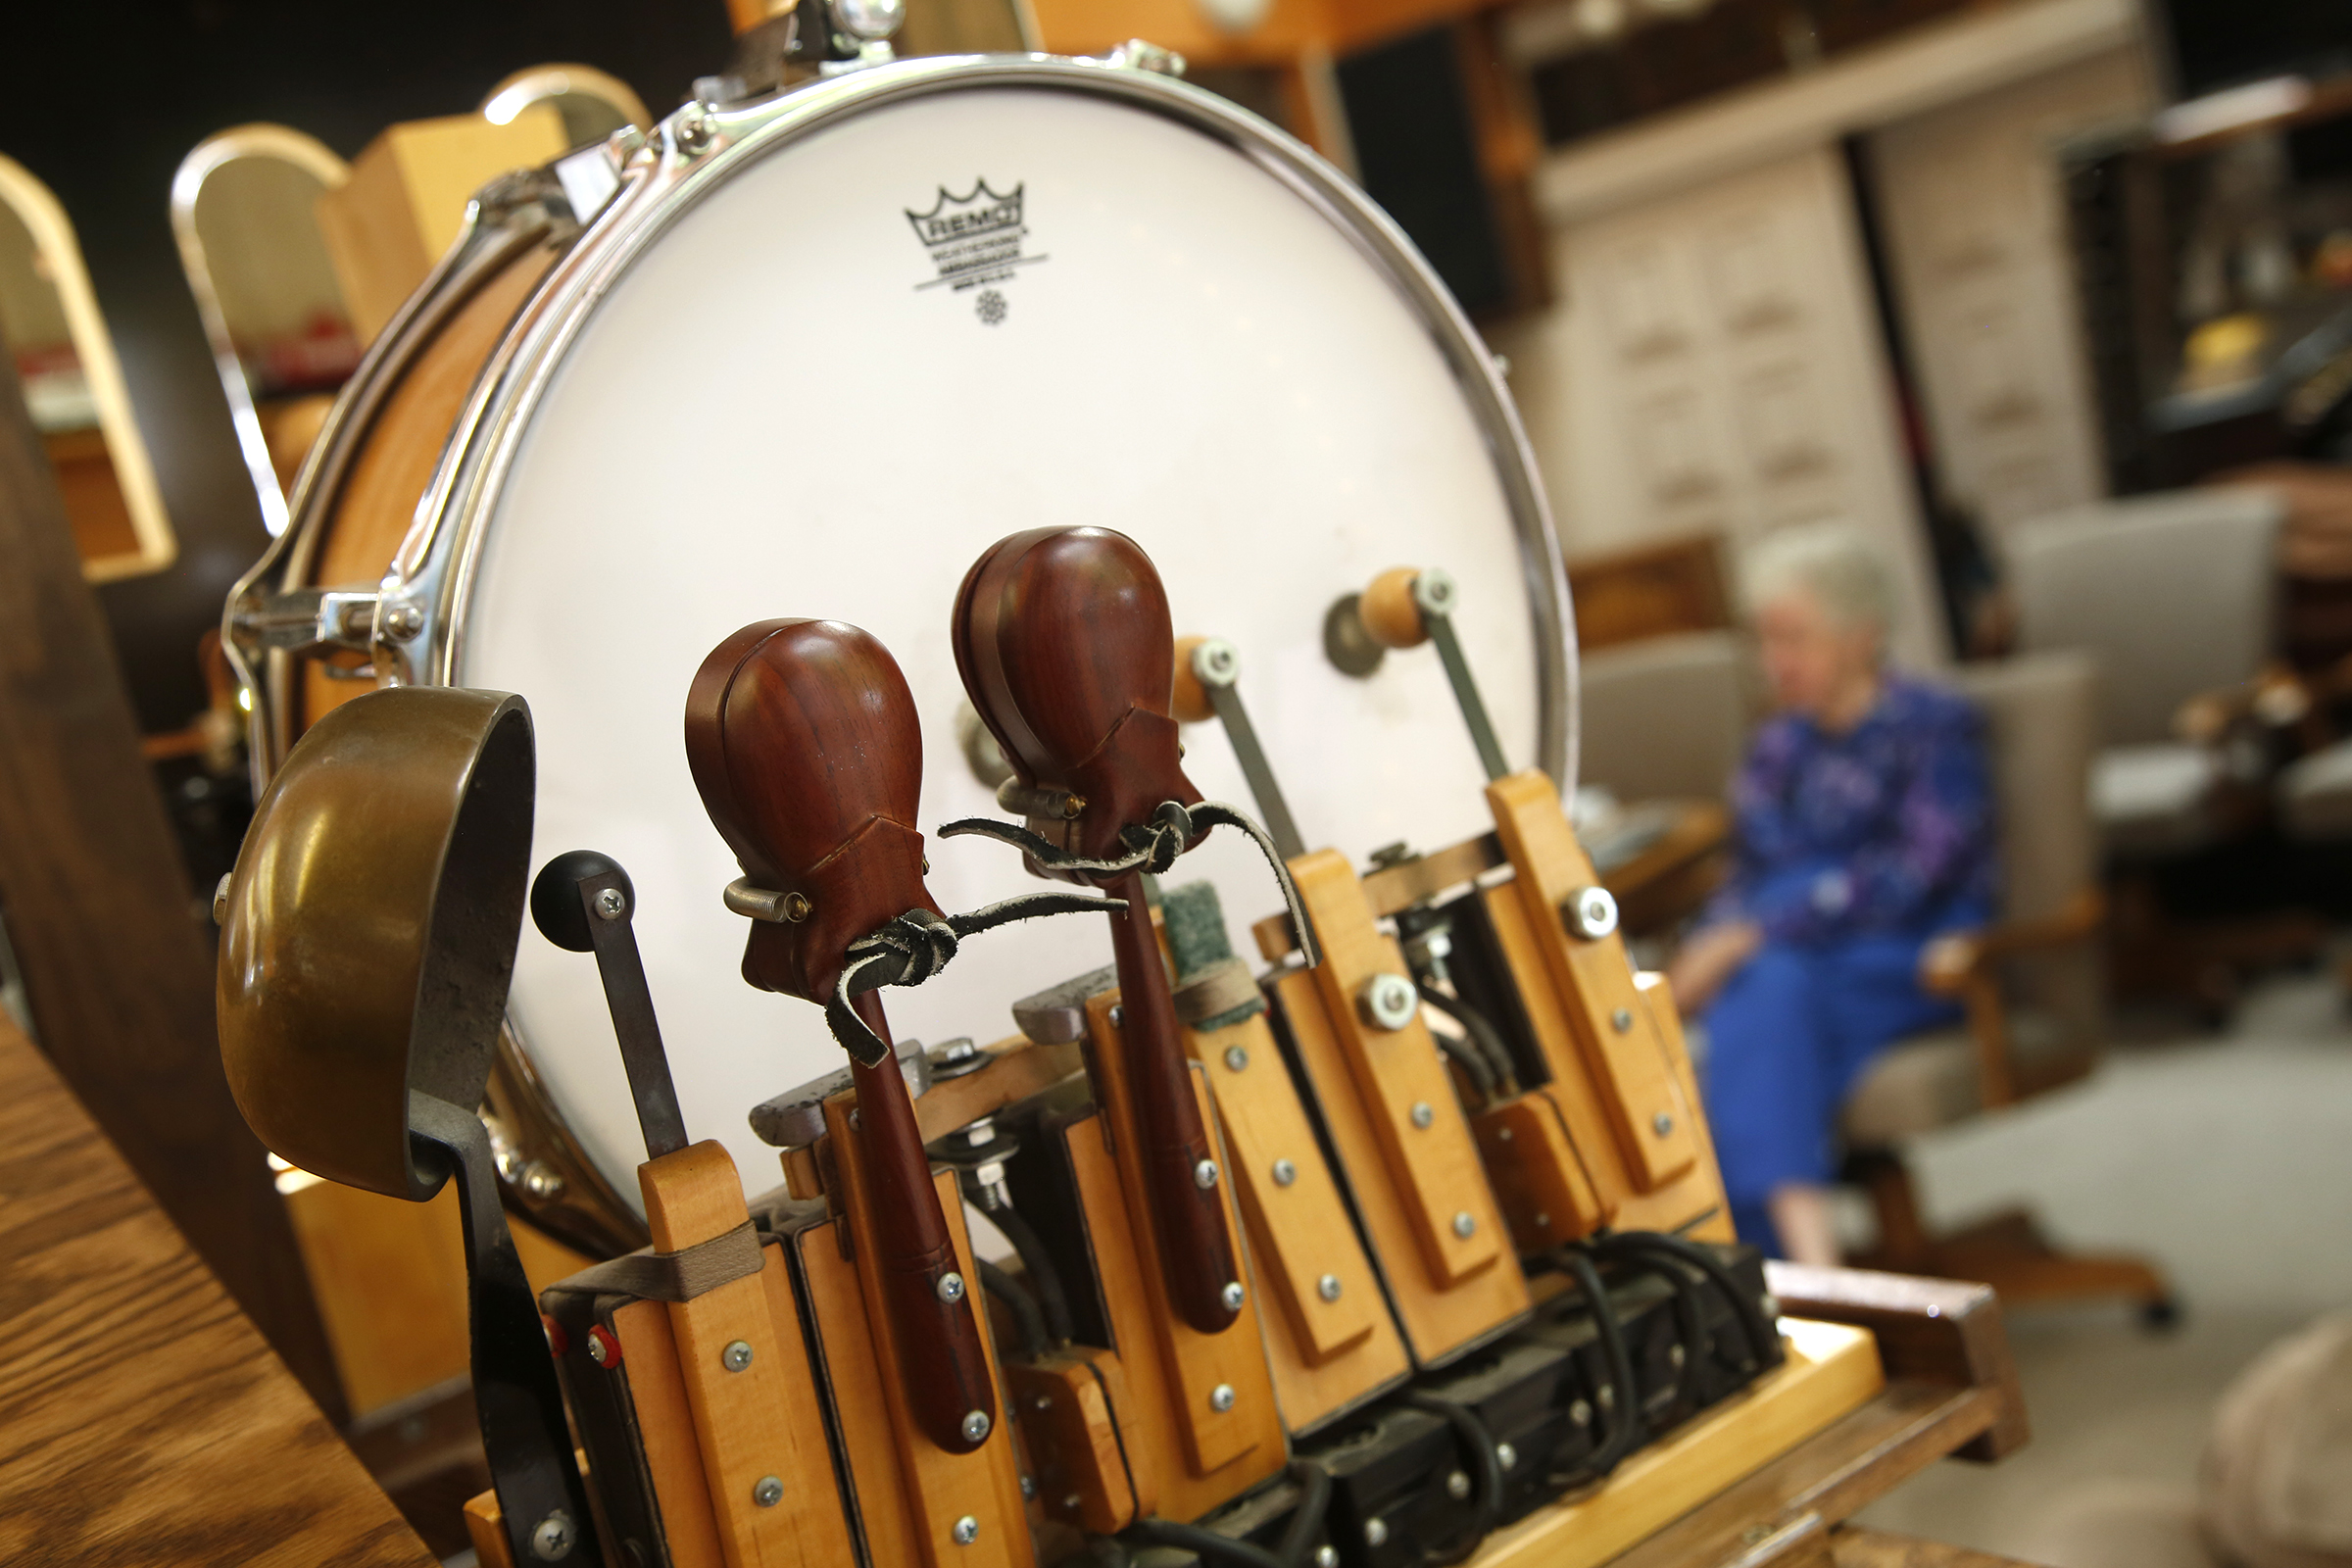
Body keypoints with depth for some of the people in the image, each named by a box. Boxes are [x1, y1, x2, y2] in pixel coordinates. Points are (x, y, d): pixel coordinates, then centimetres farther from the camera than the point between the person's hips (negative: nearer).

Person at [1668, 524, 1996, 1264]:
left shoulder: (1935, 724, 0)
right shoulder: (1778, 748, 19)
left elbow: (1907, 878, -13)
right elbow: (1752, 873, 17)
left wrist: (1754, 936, -20)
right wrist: (1707, 948, -7)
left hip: (1915, 959, -5)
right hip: (1783, 957, 5)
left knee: (1766, 992, -34)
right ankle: (1809, 1253, -44)